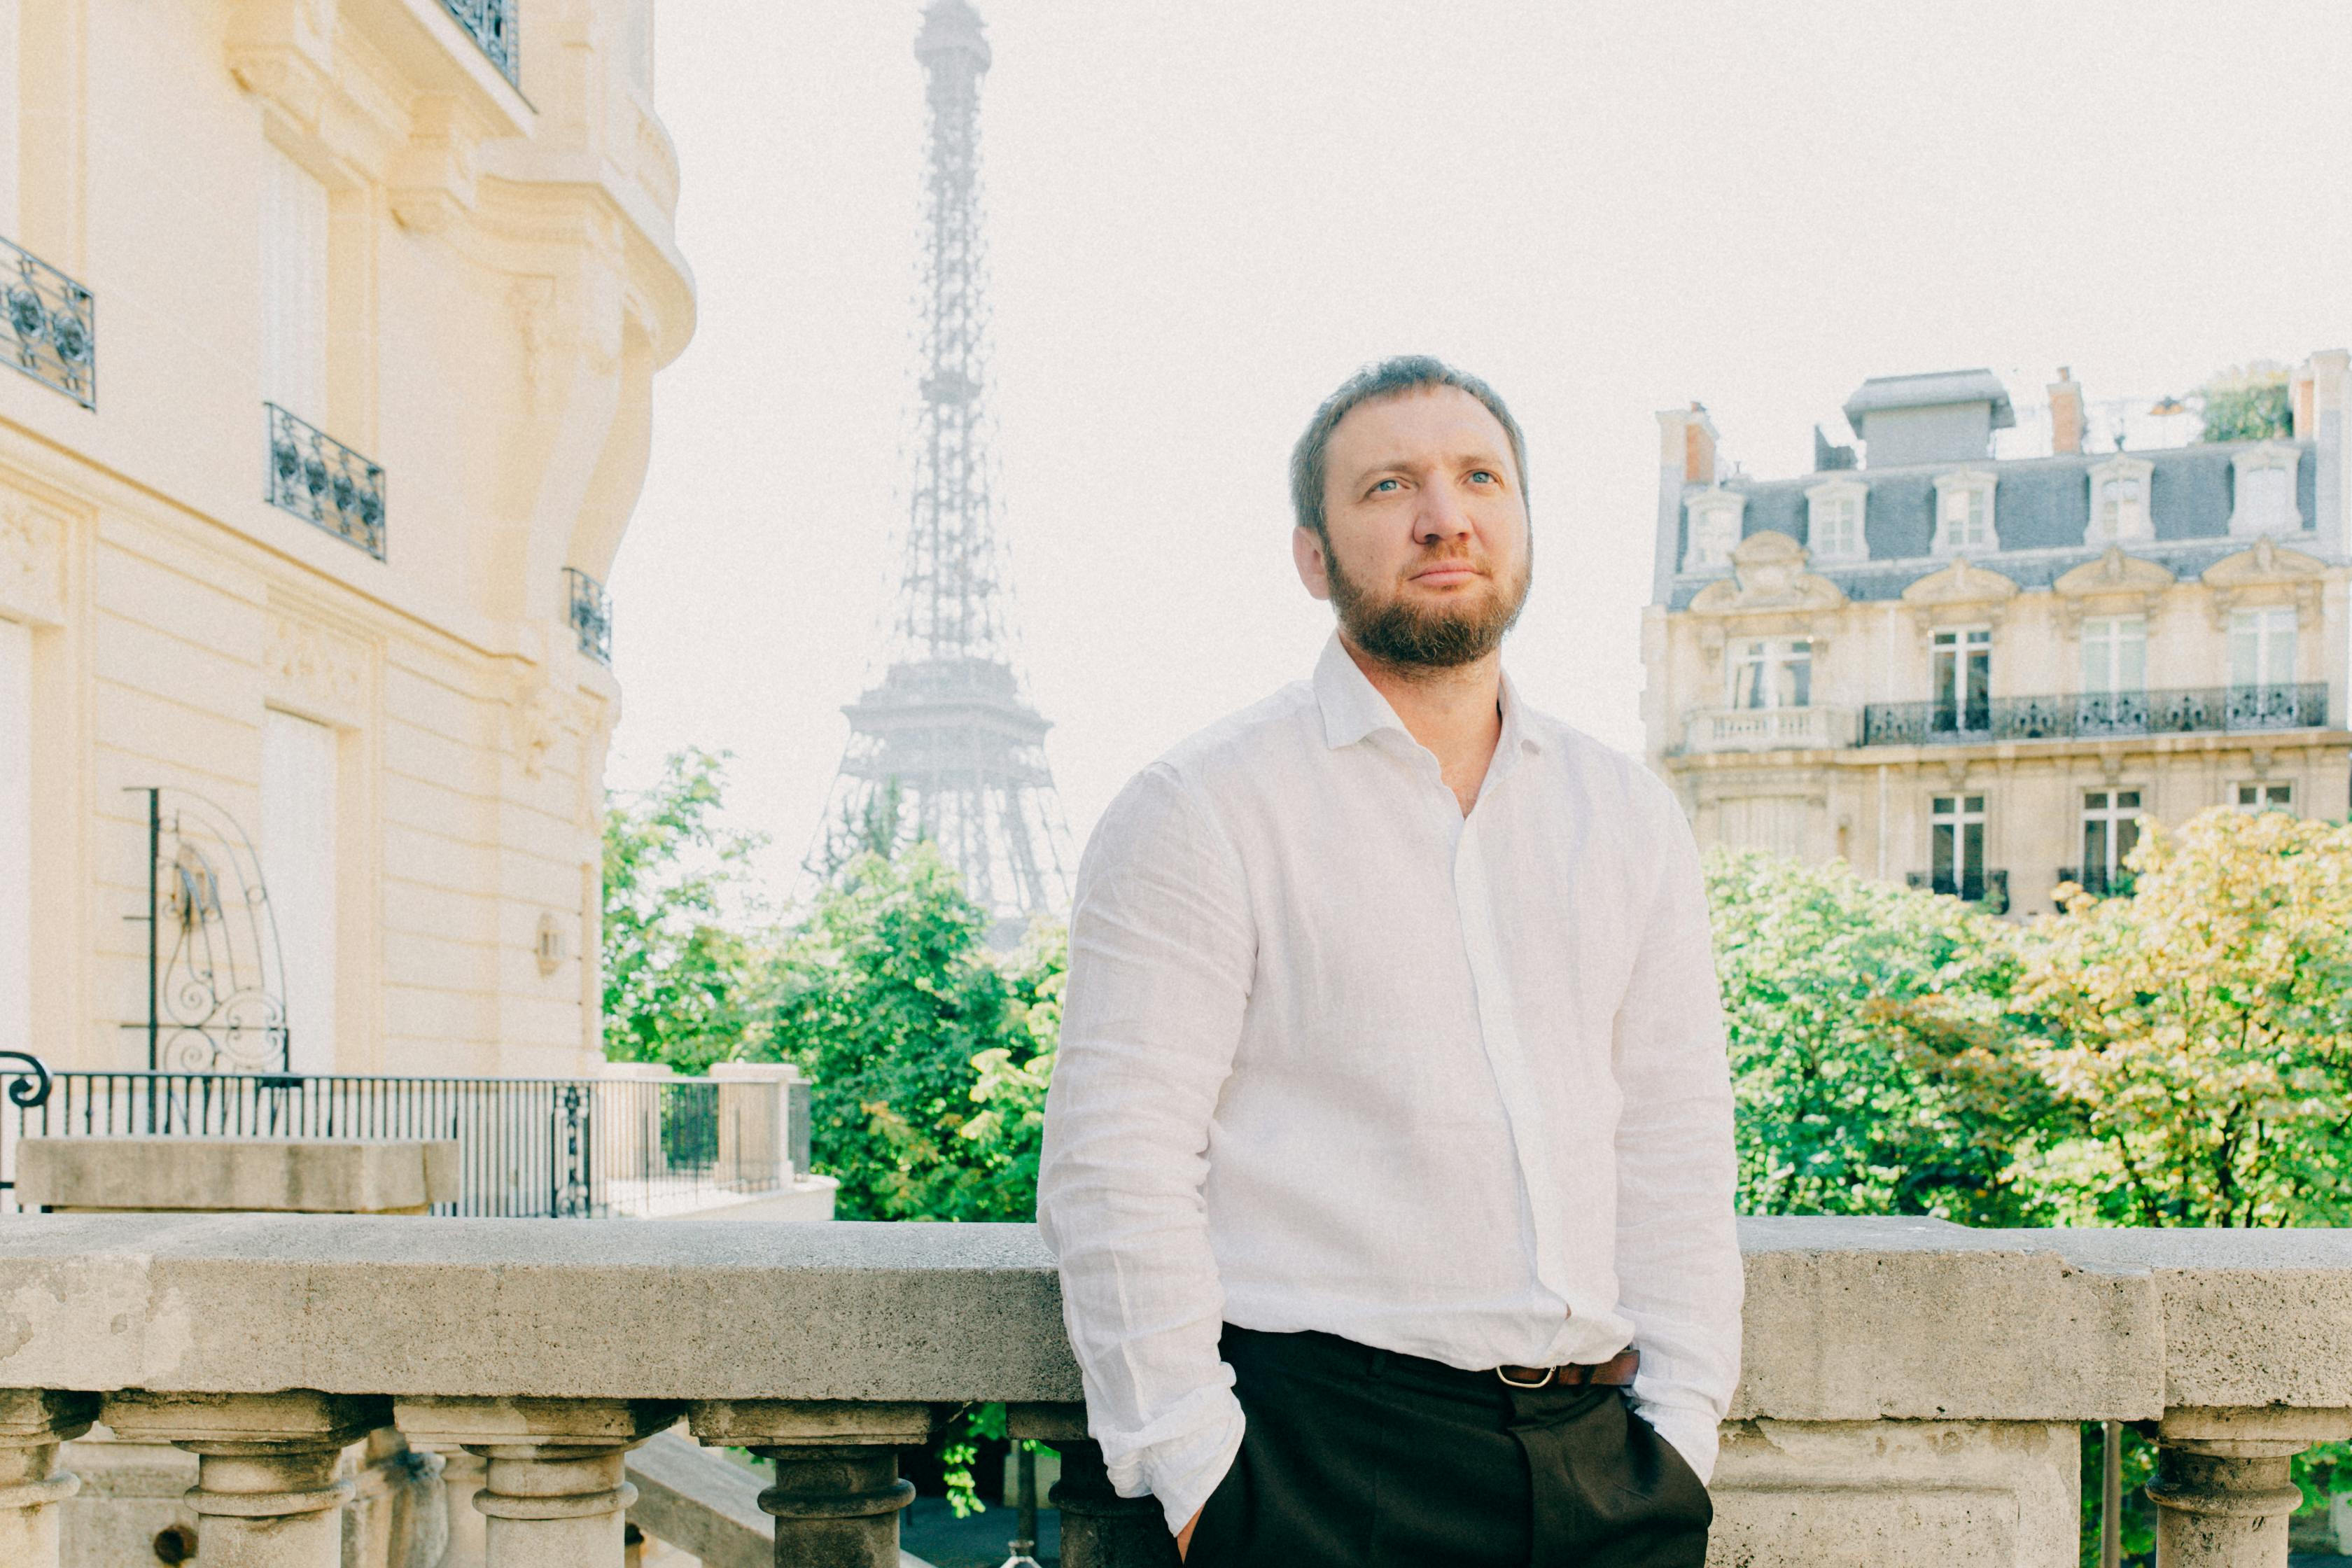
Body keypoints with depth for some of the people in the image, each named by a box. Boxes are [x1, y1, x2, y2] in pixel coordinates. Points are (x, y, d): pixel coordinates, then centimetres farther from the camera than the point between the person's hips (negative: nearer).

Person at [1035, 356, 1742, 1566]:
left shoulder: (1628, 820, 13)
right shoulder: (1202, 810, -3)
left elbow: (1675, 1148, 13)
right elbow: (1115, 1168, -8)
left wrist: (1679, 1430, 5)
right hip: (1322, 1461, -4)